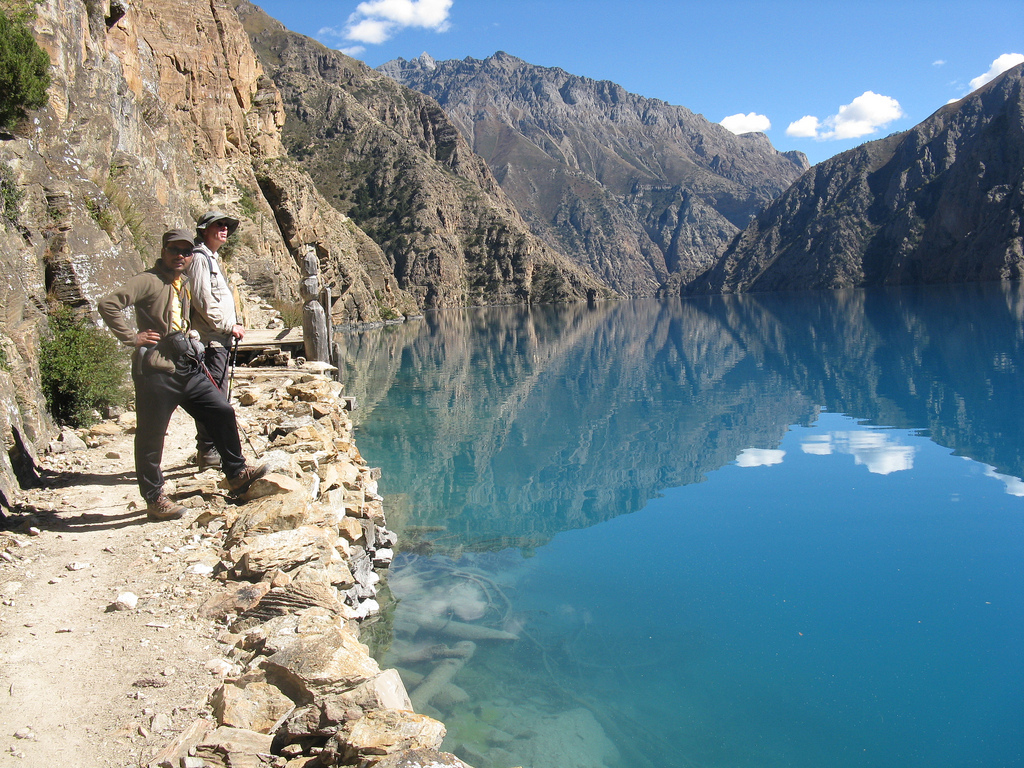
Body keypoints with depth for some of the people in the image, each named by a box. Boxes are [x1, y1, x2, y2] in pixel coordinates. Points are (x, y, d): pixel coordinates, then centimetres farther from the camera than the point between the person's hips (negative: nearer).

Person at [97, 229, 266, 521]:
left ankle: (236, 474, 16)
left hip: (188, 368, 8)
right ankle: (154, 500, 10)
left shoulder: (184, 284, 17)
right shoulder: (148, 281, -9)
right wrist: (132, 337, -18)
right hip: (157, 369, -8)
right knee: (151, 436, 1)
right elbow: (108, 304, -21)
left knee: (222, 411, 5)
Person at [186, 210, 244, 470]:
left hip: (219, 340, 10)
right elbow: (203, 300, -17)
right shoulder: (199, 258, -9)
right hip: (210, 340, -10)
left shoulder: (212, 259, 23)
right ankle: (209, 451, -8)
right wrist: (229, 326, -13)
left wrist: (234, 326, 14)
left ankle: (207, 450, 20)